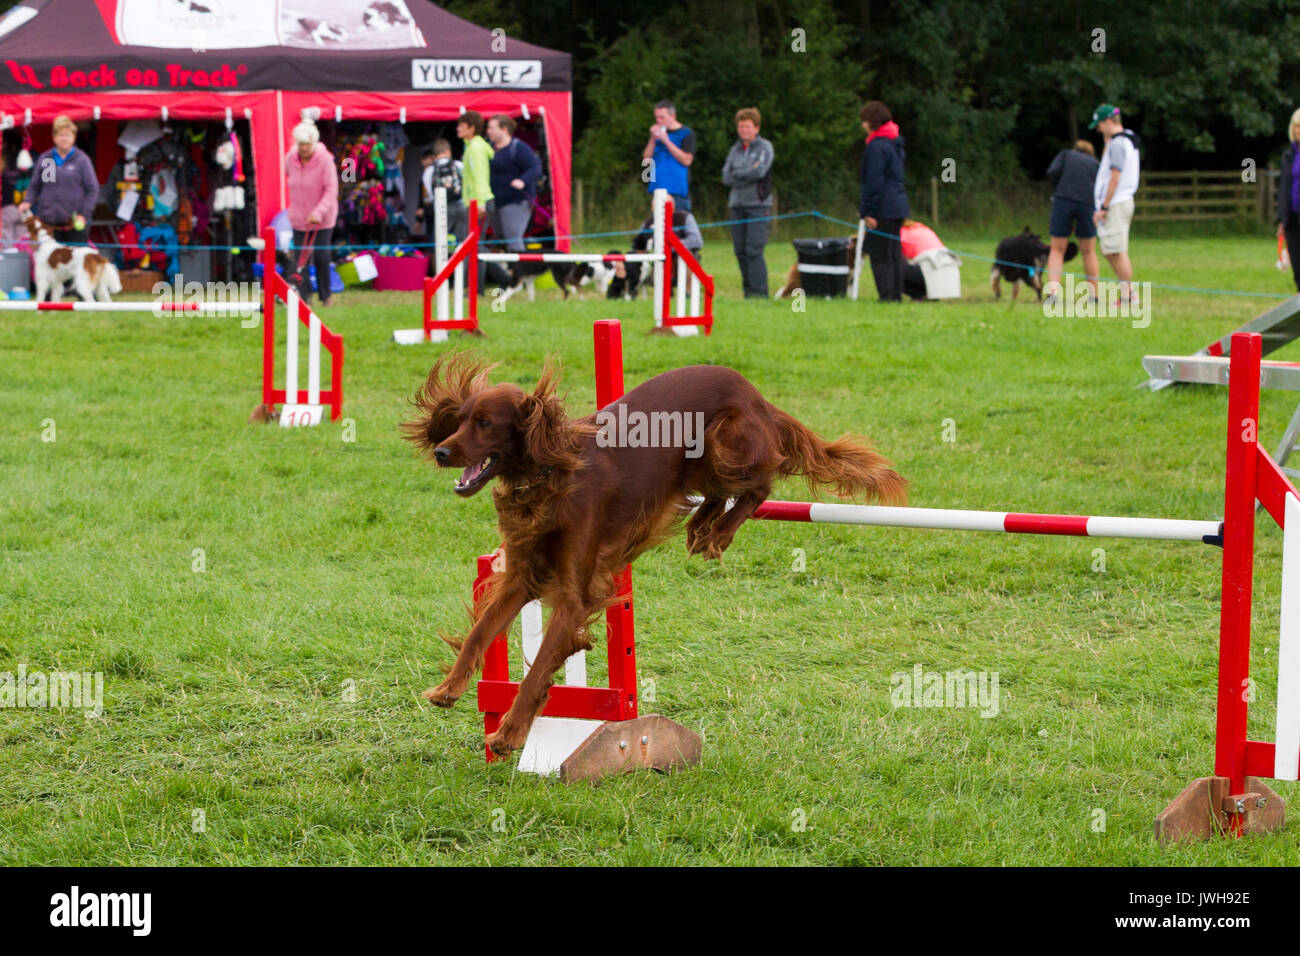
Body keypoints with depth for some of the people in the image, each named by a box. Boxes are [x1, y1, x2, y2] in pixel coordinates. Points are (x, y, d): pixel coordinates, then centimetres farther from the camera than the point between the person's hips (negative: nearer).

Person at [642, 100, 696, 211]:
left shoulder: (686, 133, -1)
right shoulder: (657, 133, 16)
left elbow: (687, 160, -11)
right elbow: (646, 159, 11)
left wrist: (666, 141, -13)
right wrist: (653, 139, -3)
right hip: (657, 189, 5)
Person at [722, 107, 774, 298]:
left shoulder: (764, 147, 2)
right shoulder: (735, 150, 15)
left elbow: (760, 171, -13)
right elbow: (726, 177, 5)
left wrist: (737, 174, -3)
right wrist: (748, 173, -6)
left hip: (758, 205, -5)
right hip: (737, 204, 5)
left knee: (754, 251, -13)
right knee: (740, 251, 3)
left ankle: (759, 291, -12)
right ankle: (748, 290, 11)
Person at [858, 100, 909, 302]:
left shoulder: (877, 146, -14)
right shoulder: (895, 143, 15)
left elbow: (873, 182, -17)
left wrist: (868, 211, -15)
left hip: (884, 209, -9)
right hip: (898, 206, 9)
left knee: (879, 255, -5)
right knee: (894, 254, 12)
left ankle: (887, 295, -7)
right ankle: (896, 295, 14)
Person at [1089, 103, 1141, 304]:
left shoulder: (1117, 143, -15)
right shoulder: (1128, 140, 16)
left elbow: (1115, 177, -20)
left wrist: (1104, 207, -19)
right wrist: (1107, 138, 20)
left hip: (1115, 204, -10)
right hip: (1124, 202, 10)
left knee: (1117, 252, -8)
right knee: (1109, 252, 14)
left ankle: (1127, 296, -8)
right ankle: (1129, 292, 15)